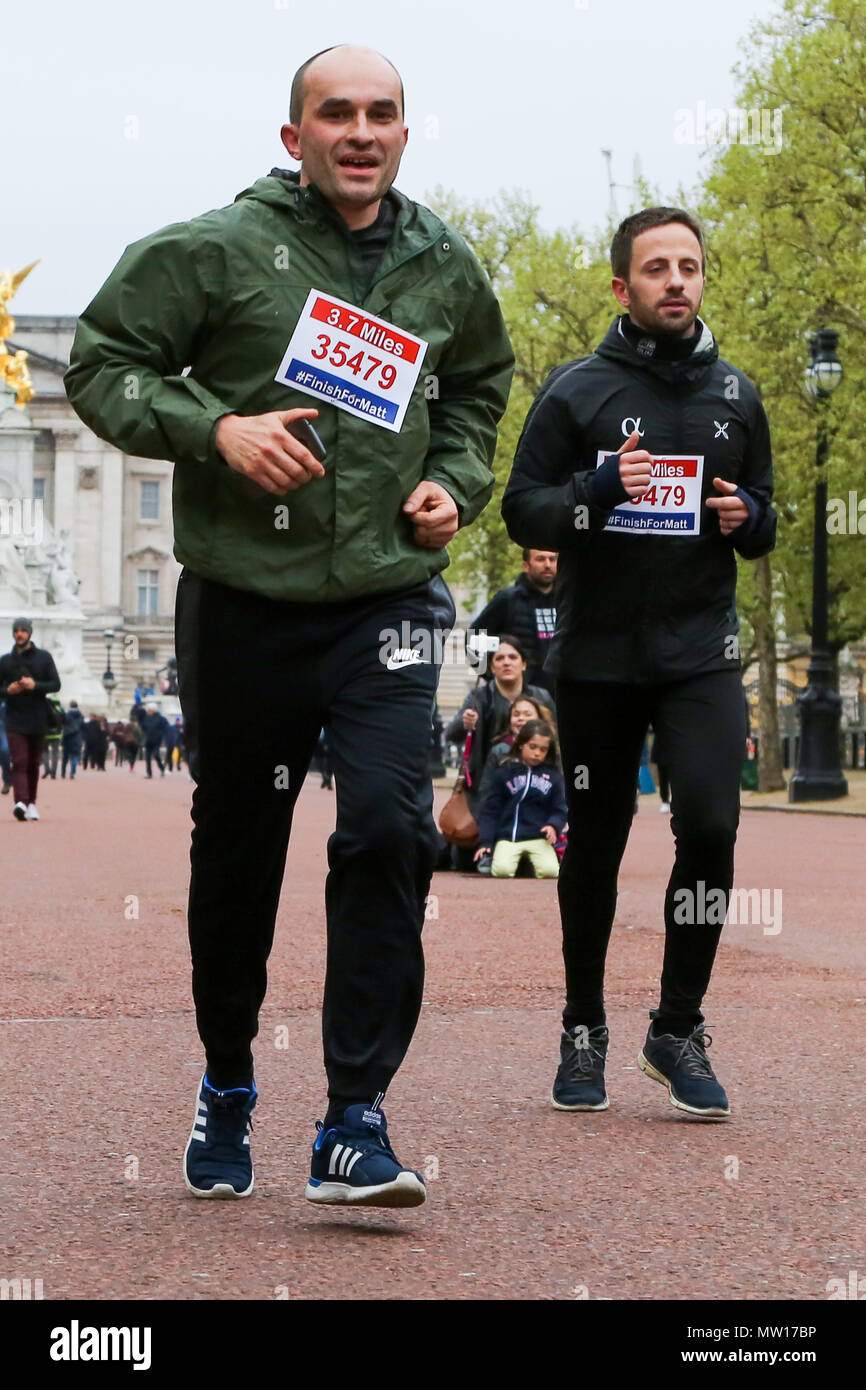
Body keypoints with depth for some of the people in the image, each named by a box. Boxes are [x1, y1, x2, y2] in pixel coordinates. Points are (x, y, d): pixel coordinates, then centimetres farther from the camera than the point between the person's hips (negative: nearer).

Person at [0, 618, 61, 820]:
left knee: (34, 763, 8)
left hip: (38, 719, 1)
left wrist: (35, 685, -15)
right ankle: (20, 802, -28)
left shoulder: (44, 657, 6)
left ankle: (31, 803, 19)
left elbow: (56, 684, 1)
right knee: (19, 762, -14)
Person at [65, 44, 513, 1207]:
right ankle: (226, 1082, 34)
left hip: (386, 599, 1)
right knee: (236, 854, 11)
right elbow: (101, 365, -3)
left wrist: (456, 482, 8)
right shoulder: (216, 251, -5)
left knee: (390, 828, -17)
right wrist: (216, 426, -18)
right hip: (242, 601, -1)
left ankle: (356, 1120, -11)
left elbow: (478, 390, 27)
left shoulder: (445, 269, 8)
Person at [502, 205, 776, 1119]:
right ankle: (583, 1033, 23)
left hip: (702, 652, 1)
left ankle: (679, 1029, 0)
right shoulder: (576, 391, 0)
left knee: (709, 825, -14)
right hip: (597, 656, -1)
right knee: (594, 847, 8)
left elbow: (764, 519, 19)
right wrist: (600, 489, -20)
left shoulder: (735, 394, 10)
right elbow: (522, 510, -2)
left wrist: (747, 516, -5)